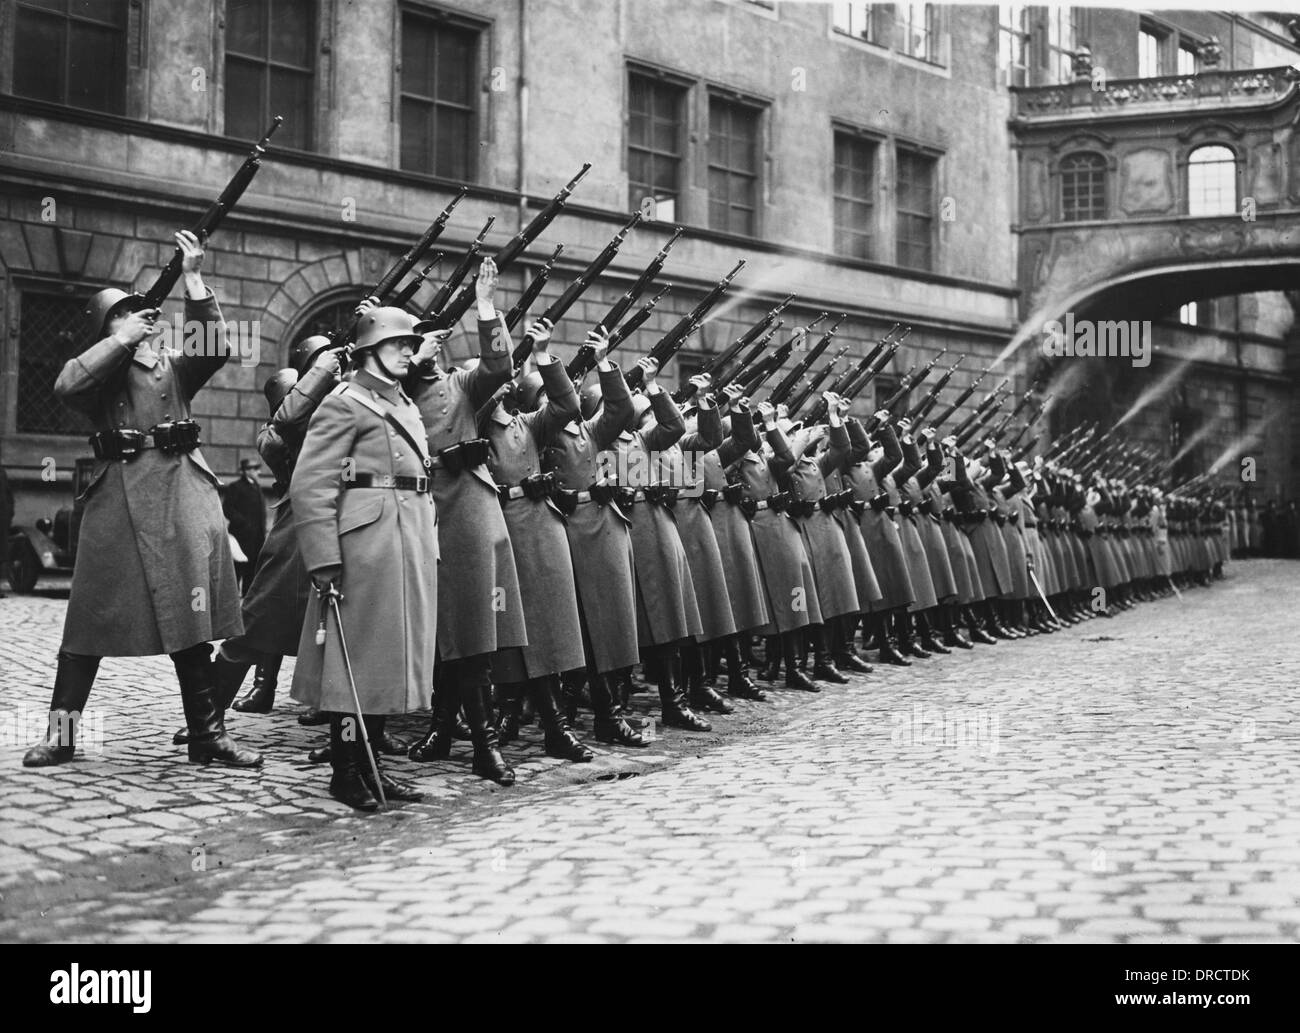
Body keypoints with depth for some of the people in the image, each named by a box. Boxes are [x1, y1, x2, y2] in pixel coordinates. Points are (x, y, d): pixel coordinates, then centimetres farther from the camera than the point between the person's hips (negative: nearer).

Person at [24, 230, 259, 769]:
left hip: (182, 494, 2)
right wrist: (122, 339, -9)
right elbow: (67, 385, -13)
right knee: (91, 617, 0)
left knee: (190, 618, 2)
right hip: (118, 496, -1)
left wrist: (193, 279, -10)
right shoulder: (99, 371, 10)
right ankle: (61, 732, 6)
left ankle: (208, 734, 7)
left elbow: (215, 348, -4)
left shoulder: (174, 365, 16)